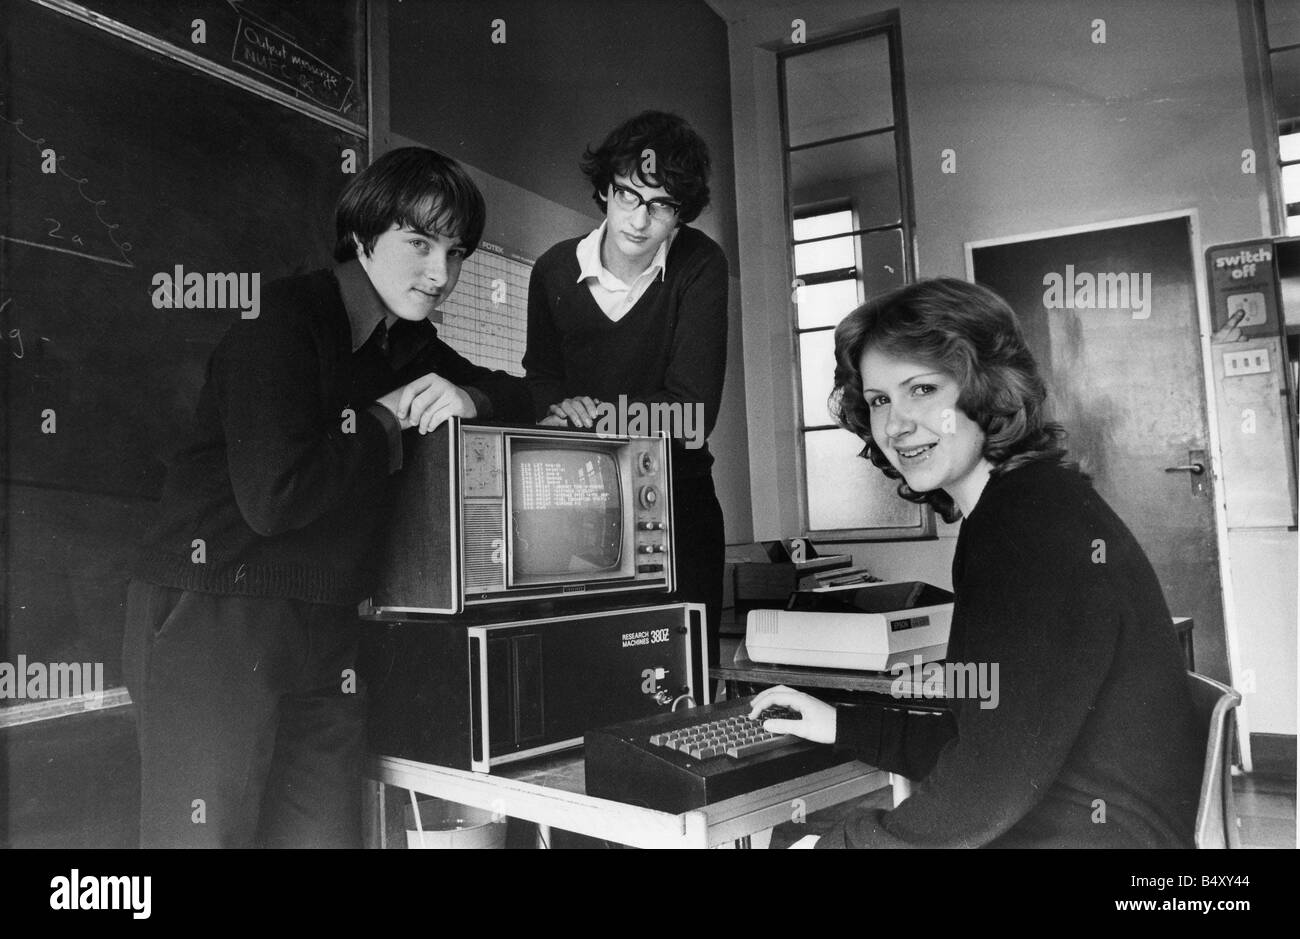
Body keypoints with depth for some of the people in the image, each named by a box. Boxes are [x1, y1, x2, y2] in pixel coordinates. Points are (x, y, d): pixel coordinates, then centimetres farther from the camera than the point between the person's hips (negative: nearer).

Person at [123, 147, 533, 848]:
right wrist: (385, 422, -10)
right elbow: (274, 497, -23)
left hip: (327, 632, 7)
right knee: (206, 835, -1)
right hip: (211, 619, -7)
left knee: (326, 833, 8)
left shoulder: (408, 342, 12)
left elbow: (522, 395, 15)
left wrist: (469, 398, -7)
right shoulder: (283, 320, -12)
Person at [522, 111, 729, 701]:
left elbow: (693, 411, -16)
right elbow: (541, 388, 4)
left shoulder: (700, 267, -10)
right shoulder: (554, 271, -2)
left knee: (682, 678, -1)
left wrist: (586, 410, -22)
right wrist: (559, 412, -20)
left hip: (675, 497, -2)